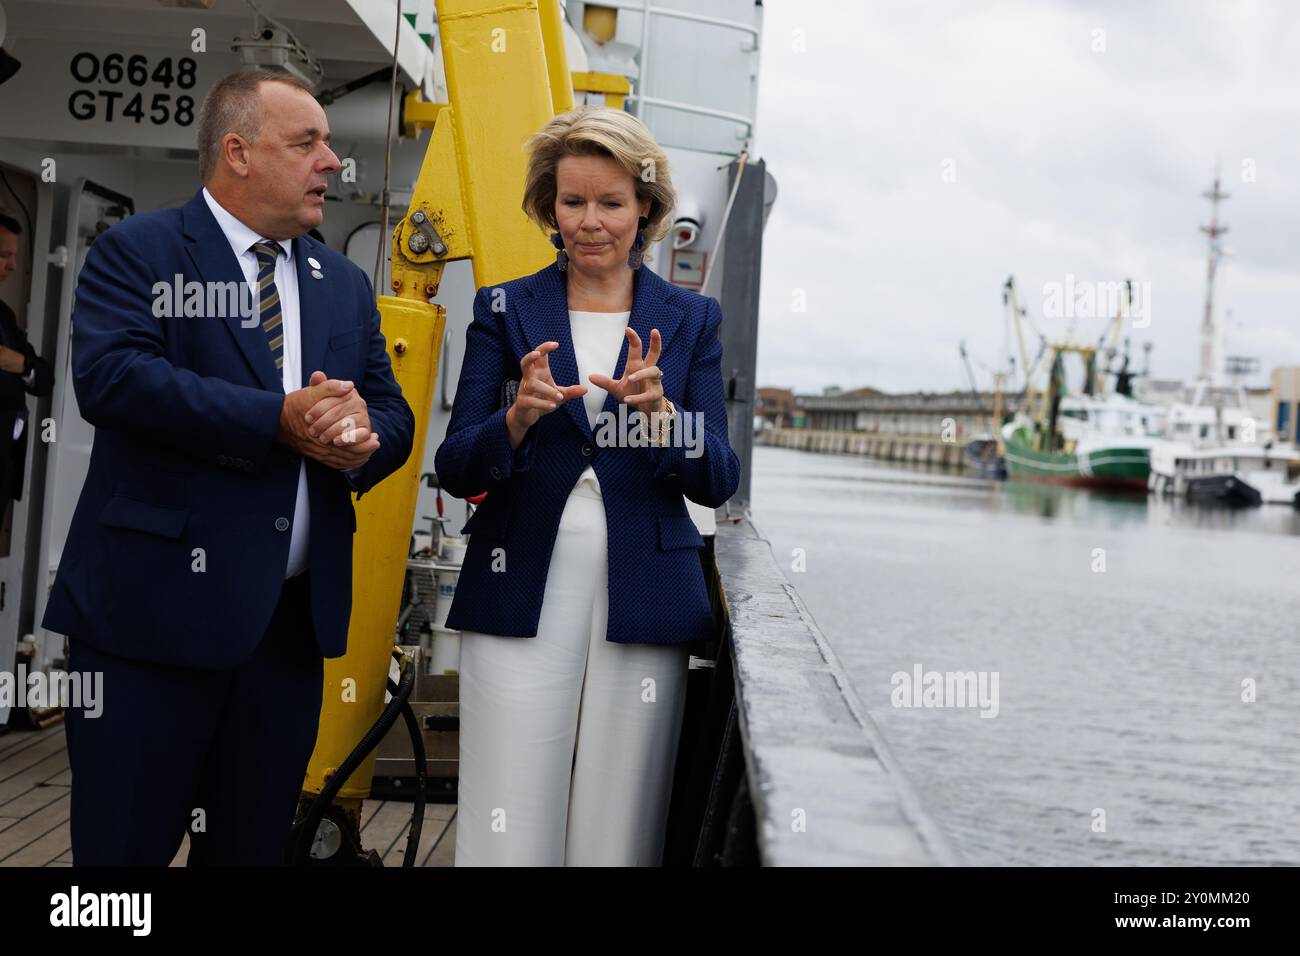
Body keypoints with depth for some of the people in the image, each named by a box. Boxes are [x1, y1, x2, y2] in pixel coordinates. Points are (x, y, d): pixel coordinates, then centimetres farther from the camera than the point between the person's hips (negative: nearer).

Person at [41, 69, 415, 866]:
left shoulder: (346, 284, 16)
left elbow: (394, 415, 13)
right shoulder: (137, 252, -2)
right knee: (124, 845, 2)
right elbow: (110, 375, -19)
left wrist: (362, 441, -12)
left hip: (295, 618, 6)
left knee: (253, 847, 14)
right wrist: (280, 420, -22)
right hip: (156, 609, -5)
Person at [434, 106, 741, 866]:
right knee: (508, 832, -1)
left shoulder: (691, 319, 8)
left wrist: (657, 413, -16)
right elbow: (454, 469, 3)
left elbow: (719, 481, 3)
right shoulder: (505, 310, 7)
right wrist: (518, 419, -17)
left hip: (643, 602, 1)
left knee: (618, 832, 5)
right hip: (521, 600, 0)